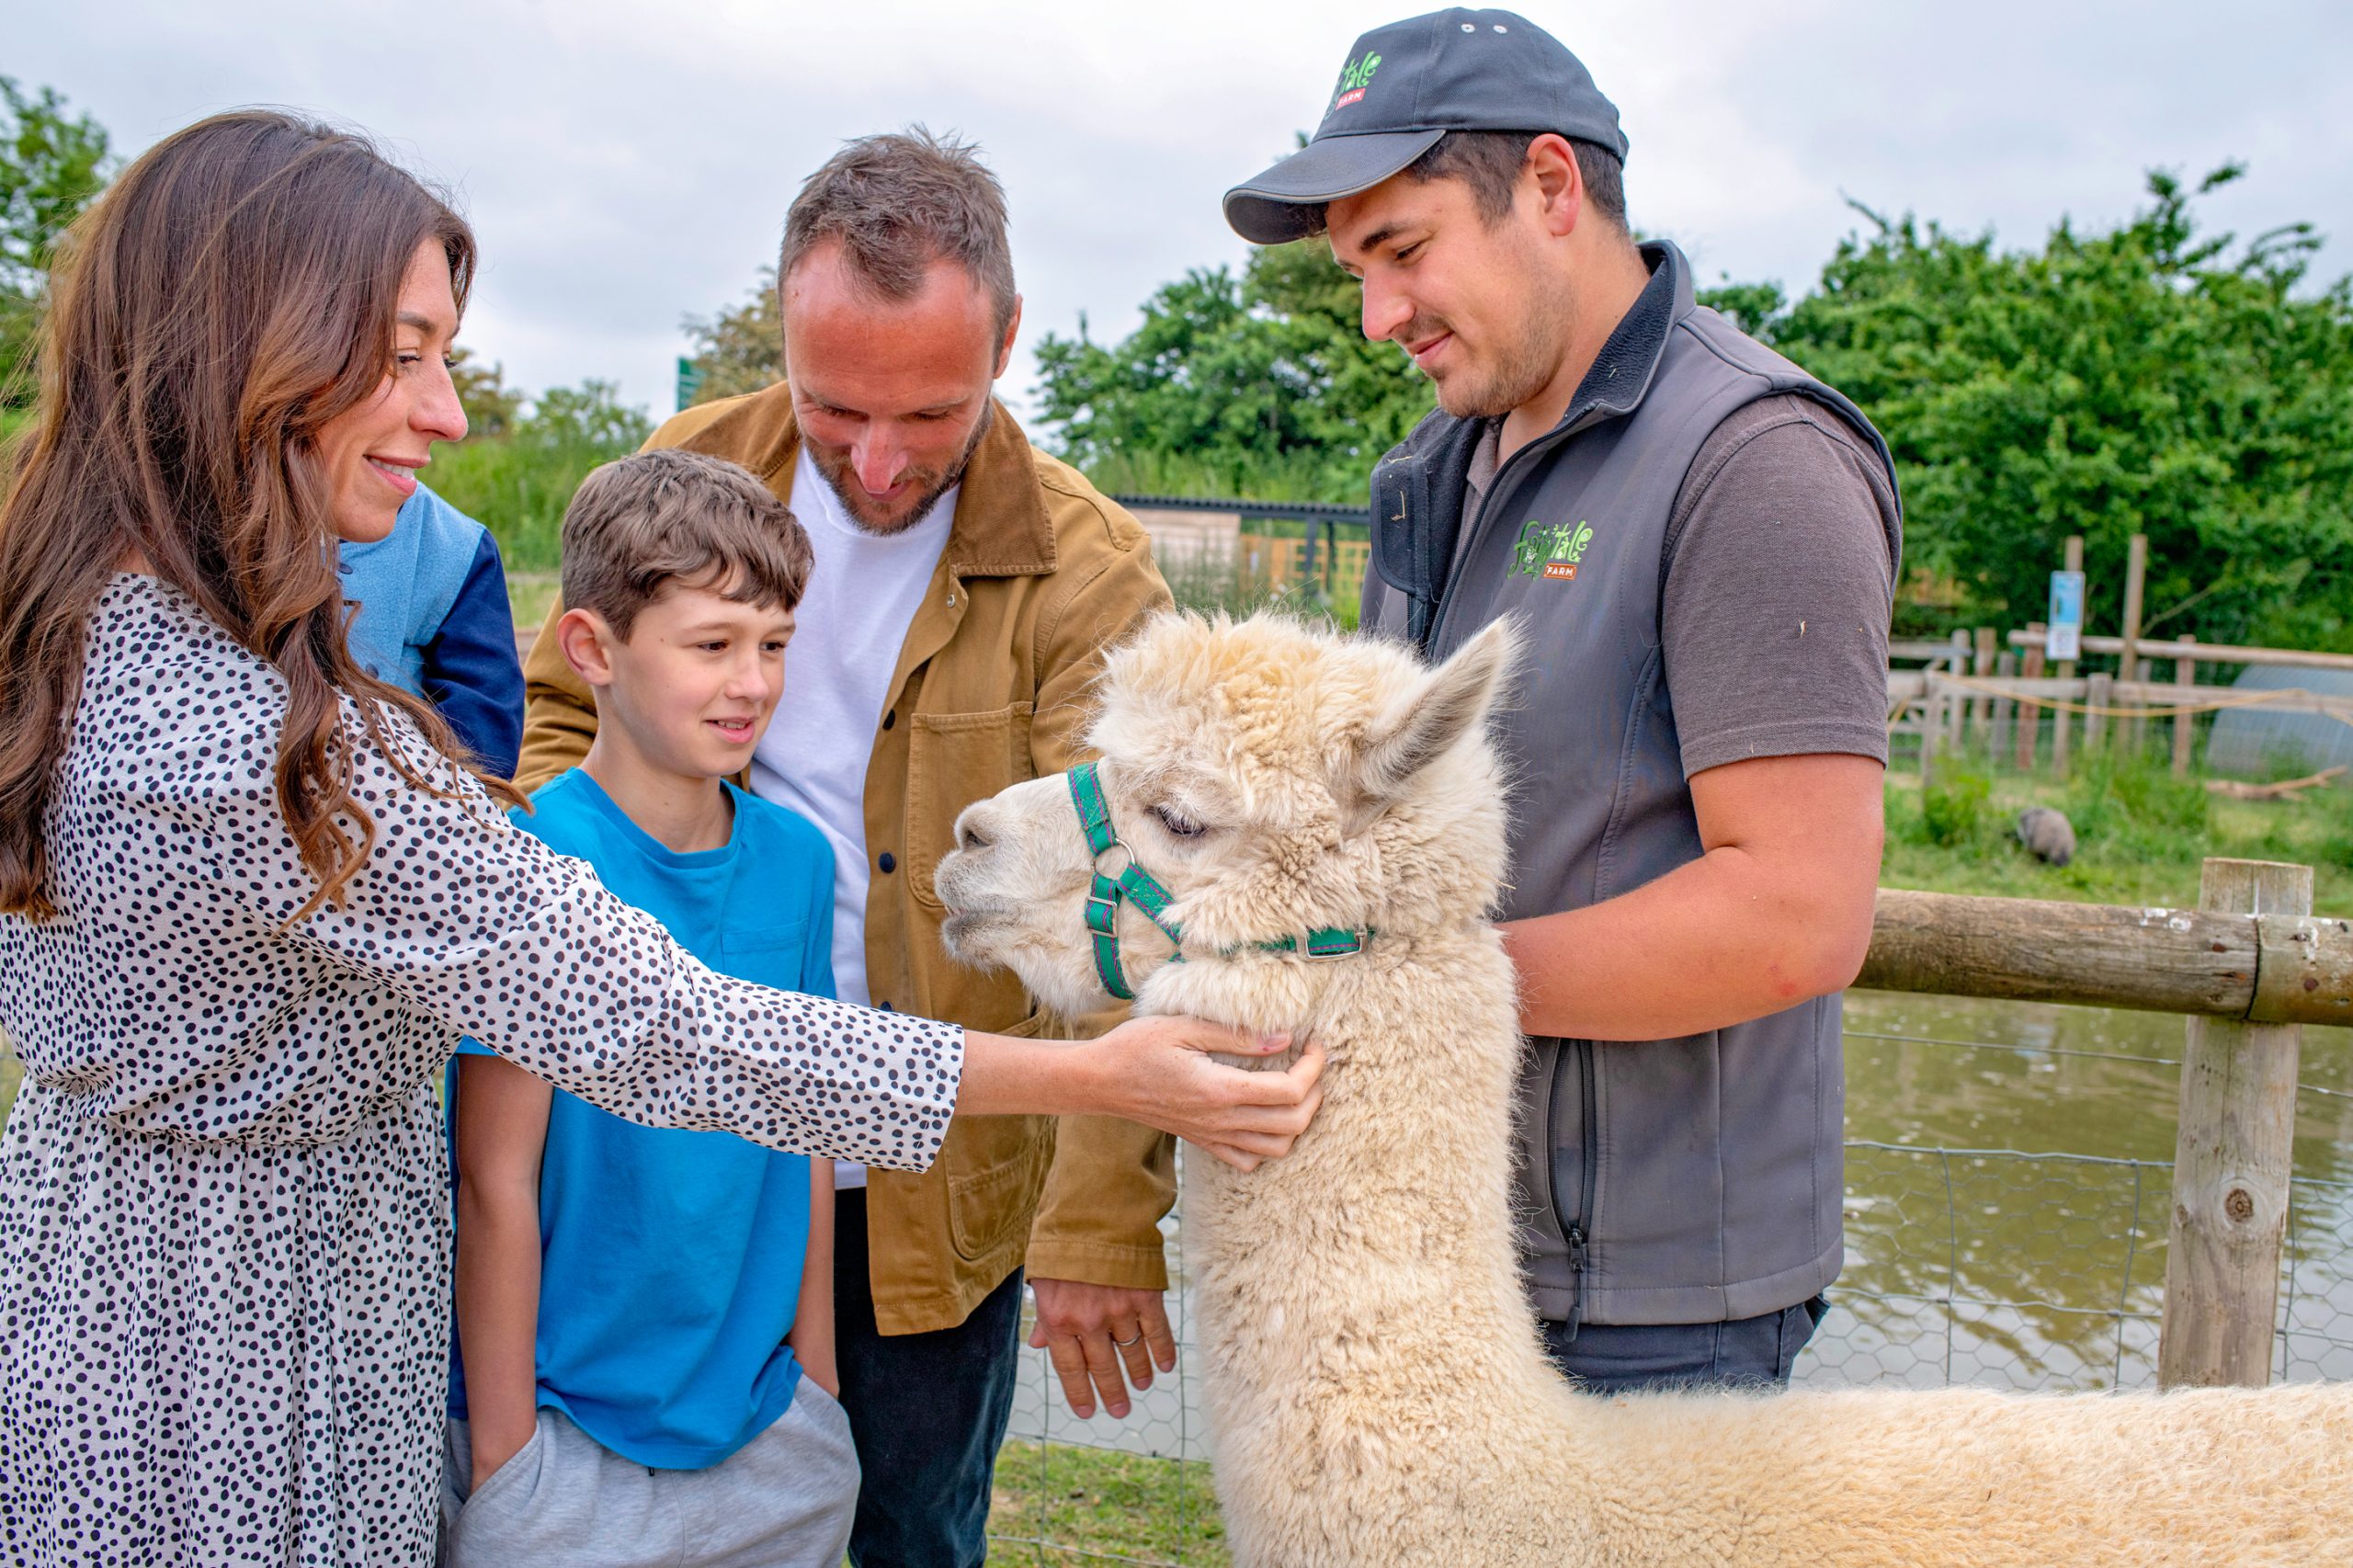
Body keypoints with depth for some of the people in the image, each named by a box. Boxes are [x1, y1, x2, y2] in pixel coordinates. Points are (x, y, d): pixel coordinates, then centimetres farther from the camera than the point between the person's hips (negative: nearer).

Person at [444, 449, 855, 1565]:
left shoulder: (797, 858, -1)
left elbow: (804, 1138, 5)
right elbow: (496, 1183, -13)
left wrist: (814, 1377, 8)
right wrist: (505, 1452, -10)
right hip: (573, 1433, -4)